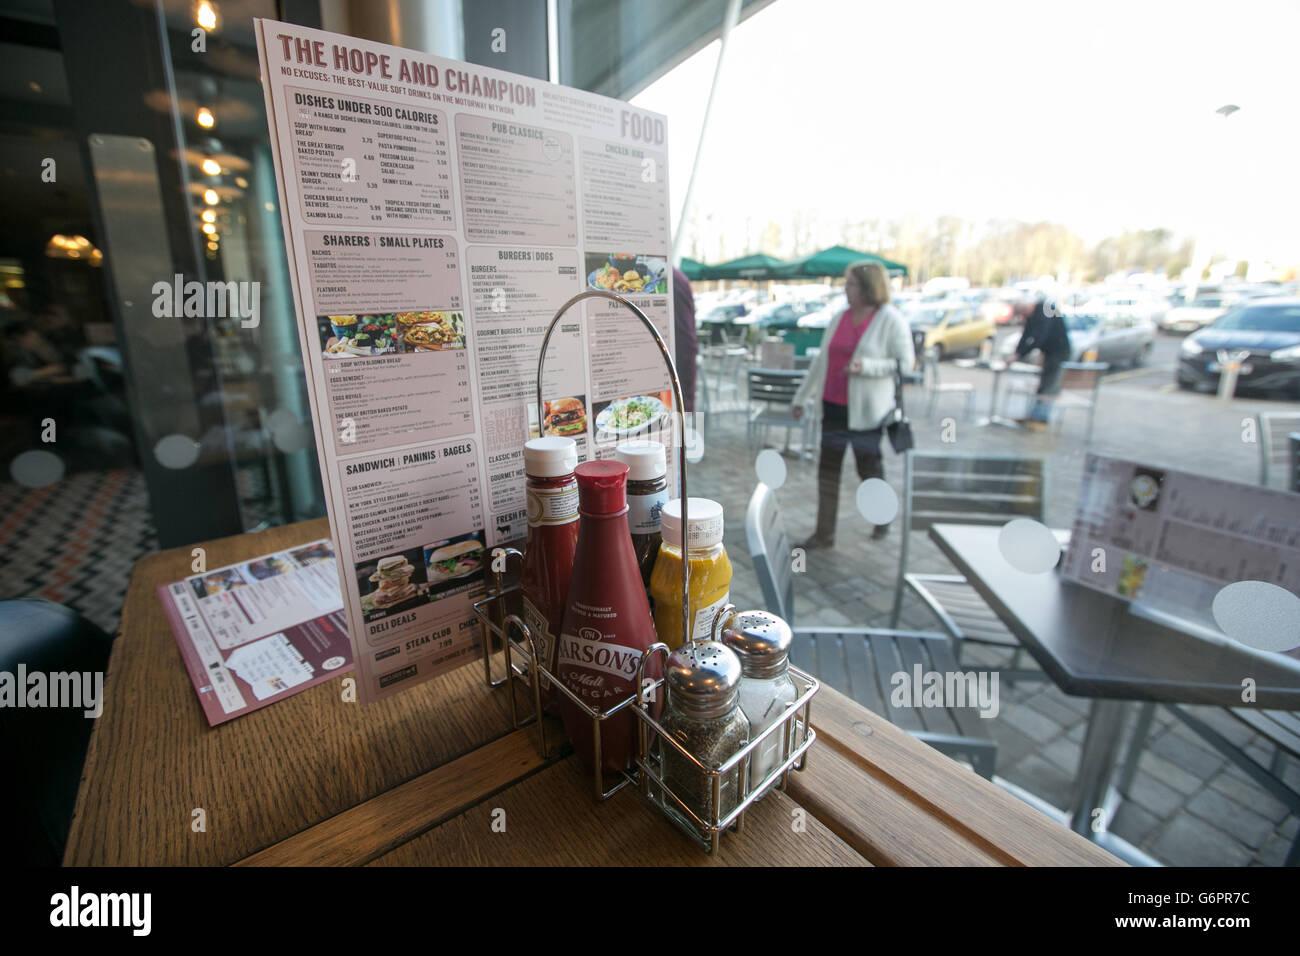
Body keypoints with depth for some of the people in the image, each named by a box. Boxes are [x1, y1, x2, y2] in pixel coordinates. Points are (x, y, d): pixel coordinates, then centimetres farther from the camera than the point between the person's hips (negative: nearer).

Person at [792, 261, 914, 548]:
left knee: (868, 466, 6)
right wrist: (804, 397, 15)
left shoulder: (891, 320, -6)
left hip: (866, 410, -5)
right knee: (828, 468, 5)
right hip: (834, 406, 5)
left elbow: (905, 363, -9)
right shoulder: (839, 319, 9)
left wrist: (866, 366, -24)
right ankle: (824, 533, 14)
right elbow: (821, 361, 14)